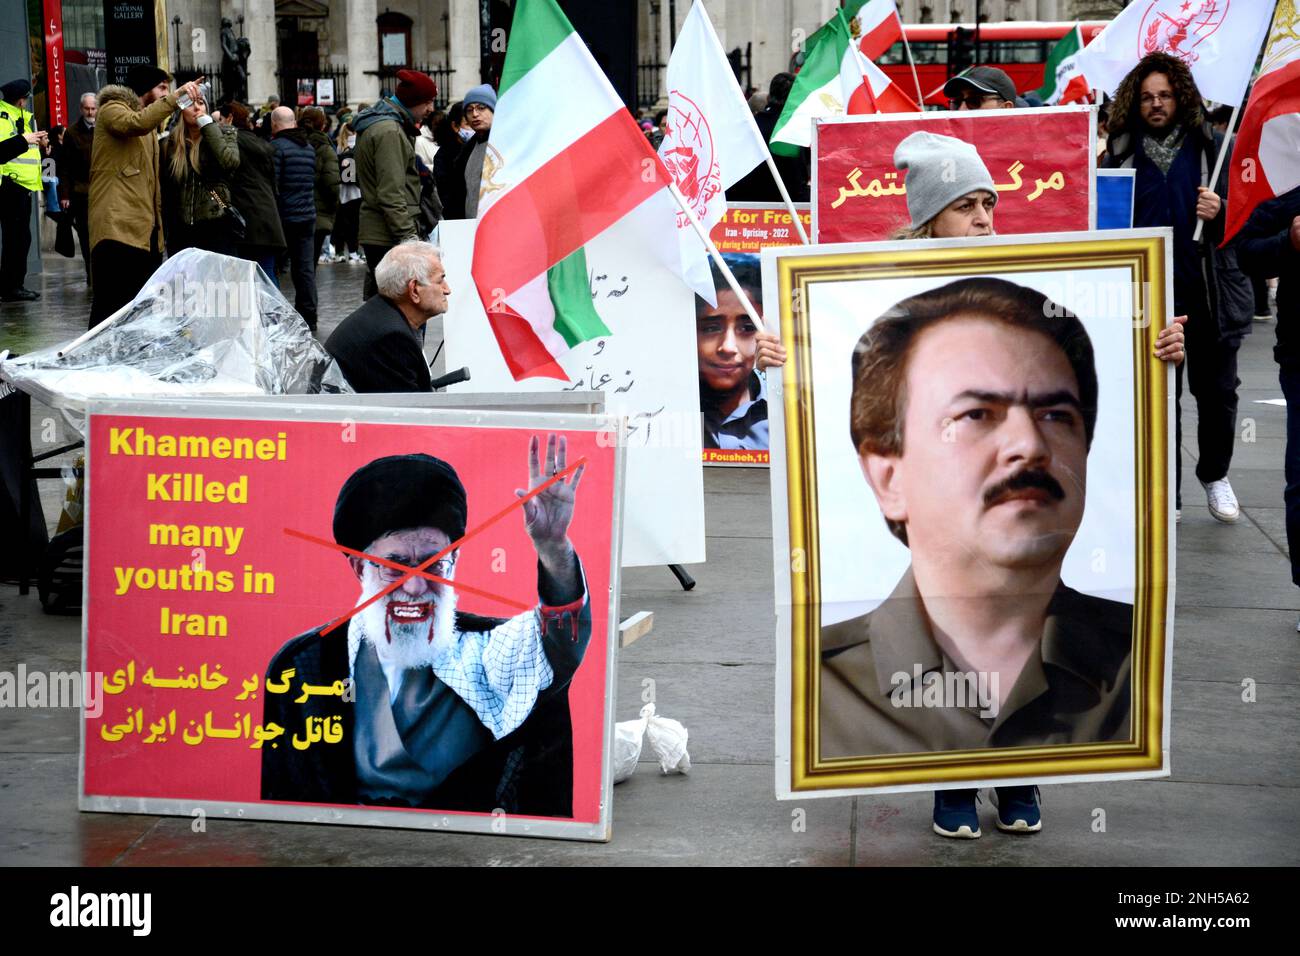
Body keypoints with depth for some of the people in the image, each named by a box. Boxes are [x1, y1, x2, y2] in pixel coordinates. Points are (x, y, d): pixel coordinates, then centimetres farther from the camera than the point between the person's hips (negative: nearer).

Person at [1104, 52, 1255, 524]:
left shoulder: (1209, 145, 2)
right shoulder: (1123, 151, 4)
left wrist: (1219, 211, -15)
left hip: (1208, 290, 0)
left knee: (1216, 389, 8)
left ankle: (1214, 475, 30)